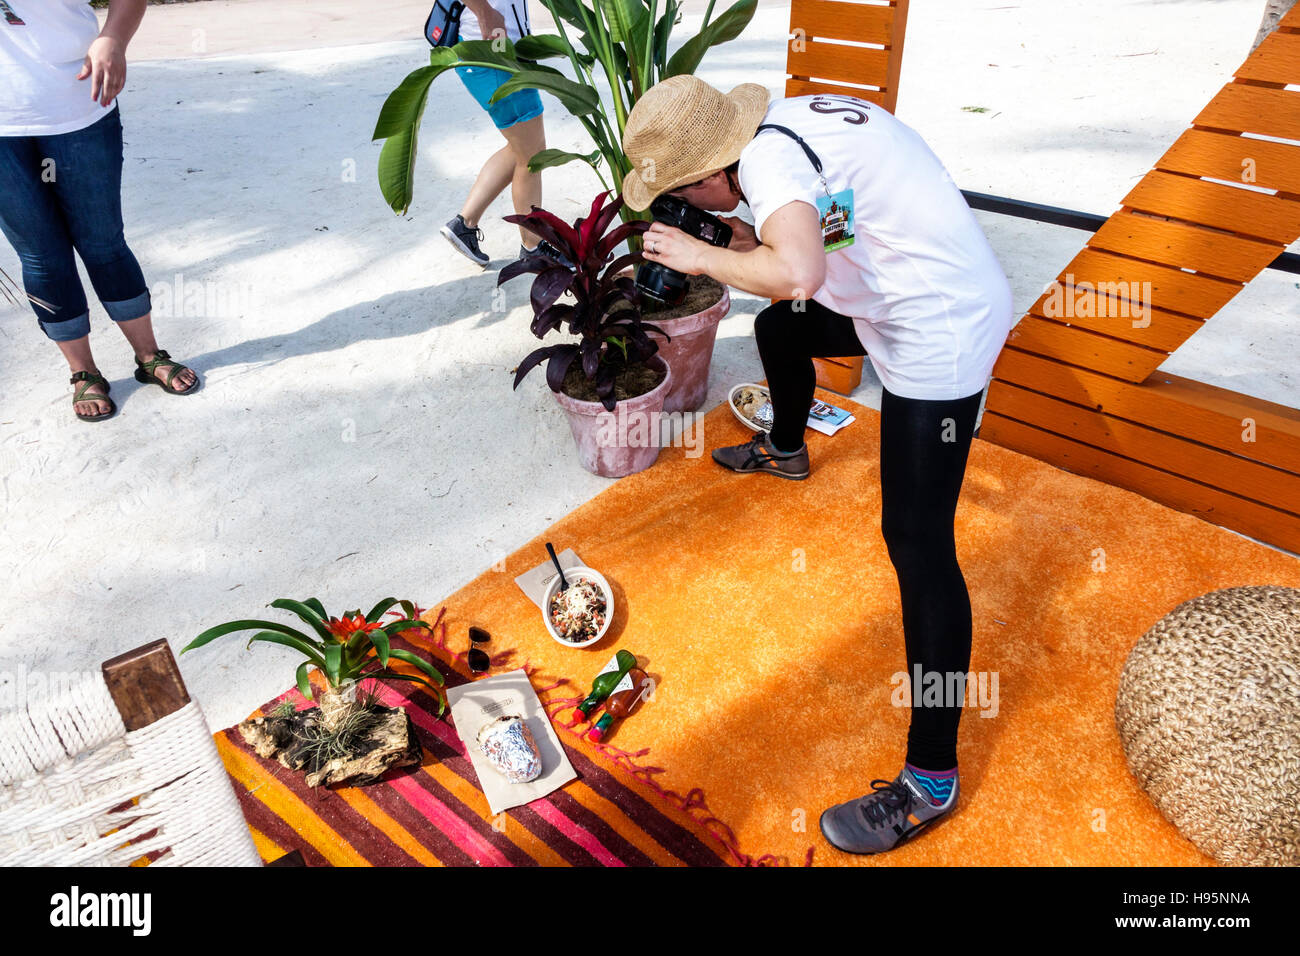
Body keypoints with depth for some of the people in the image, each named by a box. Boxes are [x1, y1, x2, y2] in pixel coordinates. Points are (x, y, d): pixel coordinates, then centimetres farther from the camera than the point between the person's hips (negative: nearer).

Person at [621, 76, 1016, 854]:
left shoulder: (768, 156, -24)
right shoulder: (784, 118, 4)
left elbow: (799, 273, -41)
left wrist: (702, 256, -24)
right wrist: (749, 241, 2)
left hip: (939, 331, -11)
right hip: (937, 291, 11)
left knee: (918, 542, -11)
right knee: (779, 326, 29)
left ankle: (932, 780, -2)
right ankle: (785, 452, 59)